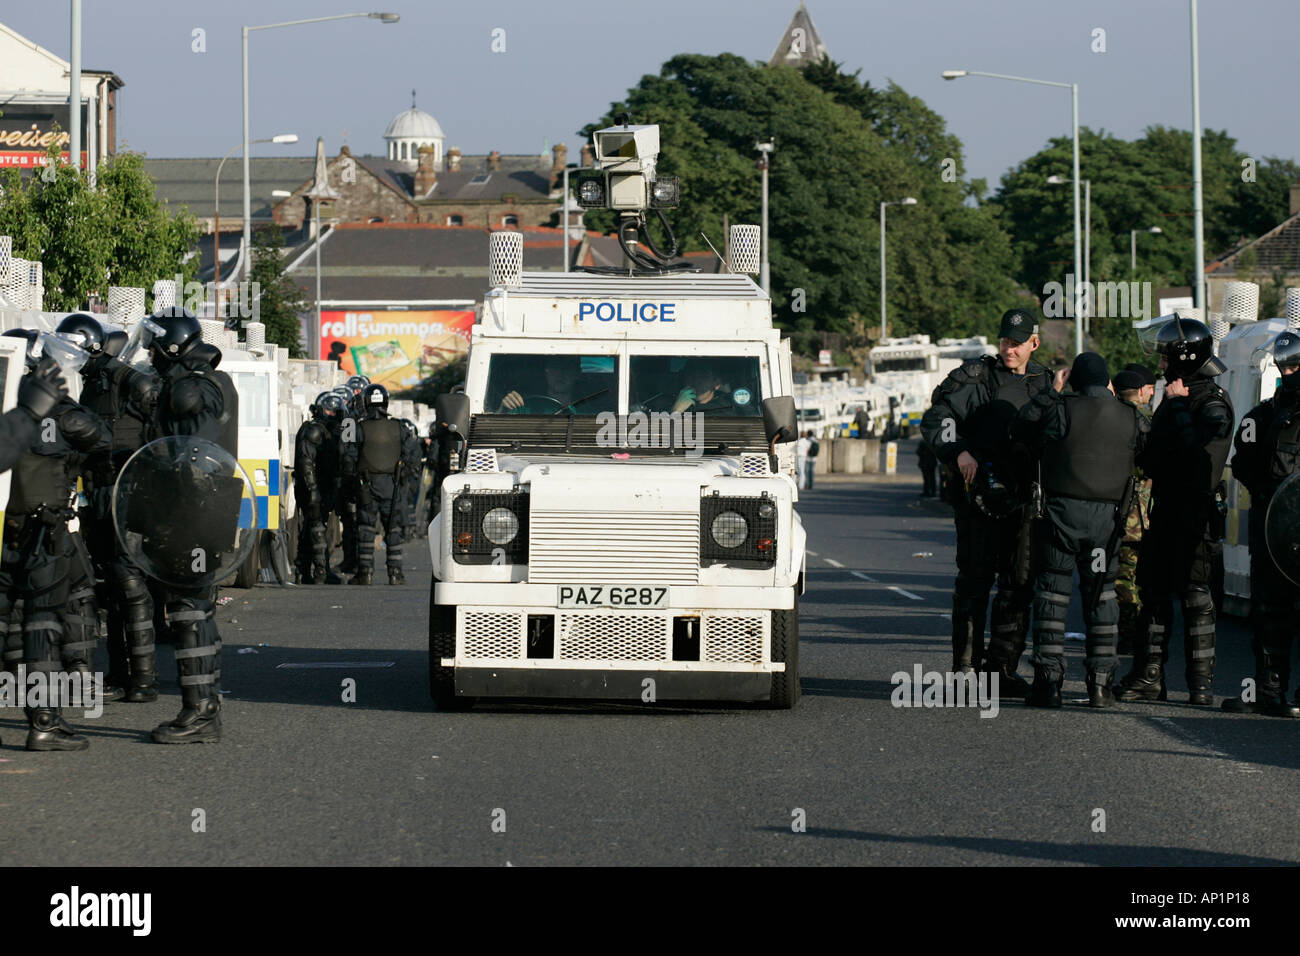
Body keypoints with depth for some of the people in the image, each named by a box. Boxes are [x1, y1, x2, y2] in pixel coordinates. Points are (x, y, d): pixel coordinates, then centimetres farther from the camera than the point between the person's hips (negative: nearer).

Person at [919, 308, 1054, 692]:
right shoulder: (976, 378, -1)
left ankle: (1002, 668, 11)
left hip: (1024, 498, 5)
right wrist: (959, 452, -22)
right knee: (975, 580, -5)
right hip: (979, 494, -5)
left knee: (1019, 584, 5)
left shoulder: (1043, 383, 14)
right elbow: (935, 420, -7)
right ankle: (966, 667, -2)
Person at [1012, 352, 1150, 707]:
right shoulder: (1130, 418, 2)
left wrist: (1050, 392, 14)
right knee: (1101, 597, 9)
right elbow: (1148, 446, 20)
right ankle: (1101, 683, 5)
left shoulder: (1060, 411, -5)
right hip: (1107, 517, 2)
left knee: (1052, 594, 5)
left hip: (1062, 511, -2)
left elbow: (1019, 428, 6)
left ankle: (1048, 679, 0)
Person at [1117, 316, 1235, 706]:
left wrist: (1177, 405, -19)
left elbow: (1196, 447, -30)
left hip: (1196, 511, -9)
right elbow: (1151, 457, 27)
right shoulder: (1174, 397, 17)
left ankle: (1201, 682, -1)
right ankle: (1147, 677, 13)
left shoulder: (1213, 404, -10)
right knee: (1154, 593, 8)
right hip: (1165, 509, 9)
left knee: (1195, 593, -6)